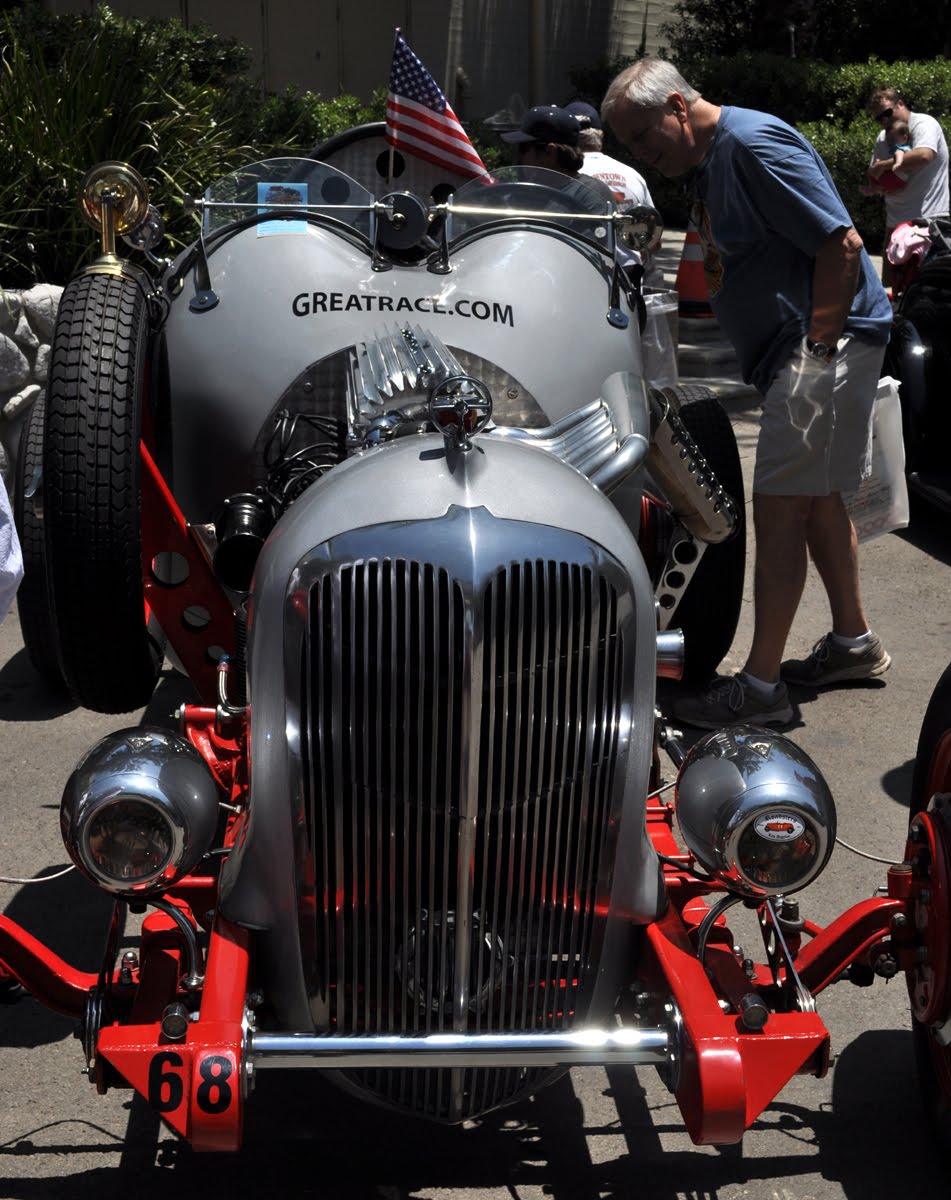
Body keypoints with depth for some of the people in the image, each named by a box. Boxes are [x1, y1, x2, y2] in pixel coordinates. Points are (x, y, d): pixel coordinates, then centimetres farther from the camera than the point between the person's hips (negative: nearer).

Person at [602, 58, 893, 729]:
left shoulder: (755, 144, -16)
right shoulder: (709, 162, 15)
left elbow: (843, 244, -21)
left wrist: (818, 347, -20)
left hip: (826, 339, -11)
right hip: (796, 348, 11)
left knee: (780, 504, -11)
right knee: (817, 496, 17)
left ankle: (761, 686, -6)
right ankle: (853, 642, 32)